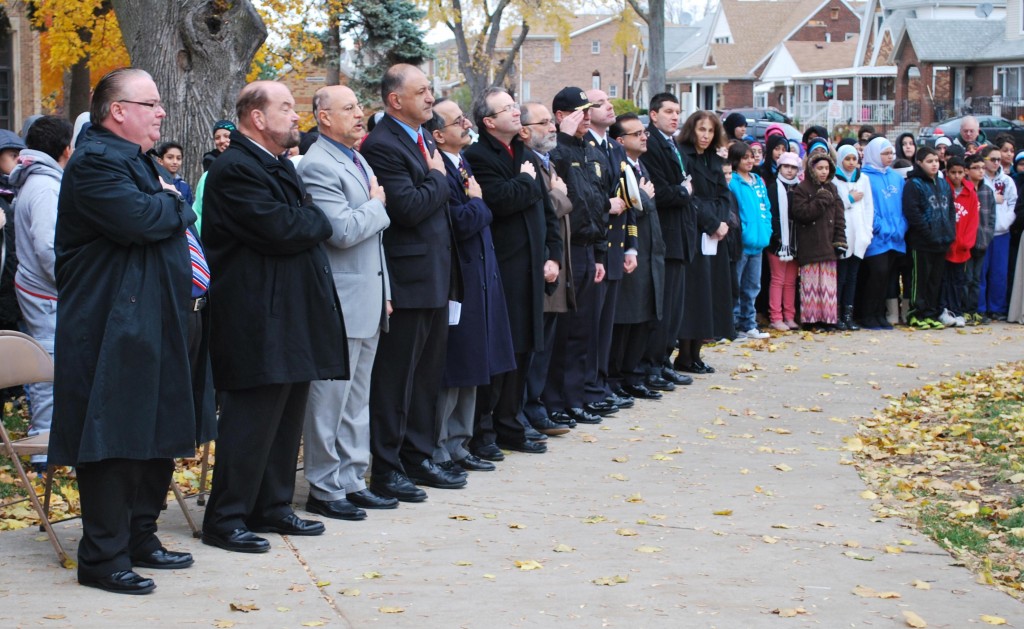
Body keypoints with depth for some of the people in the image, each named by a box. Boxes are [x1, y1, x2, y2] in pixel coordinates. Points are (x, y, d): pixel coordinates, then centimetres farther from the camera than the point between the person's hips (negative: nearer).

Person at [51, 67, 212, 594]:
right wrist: (172, 204, -7)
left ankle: (140, 537, 25)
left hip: (154, 327, 10)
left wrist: (169, 204, -2)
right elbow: (138, 219, -26)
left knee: (158, 436, 14)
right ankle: (103, 558, -1)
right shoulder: (95, 162, -14)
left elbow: (182, 216, 18)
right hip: (113, 330, -10)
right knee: (114, 442, -7)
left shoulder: (142, 162, 20)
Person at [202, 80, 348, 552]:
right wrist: (317, 221, -5)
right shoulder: (234, 169, -14)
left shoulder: (279, 166, 19)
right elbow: (278, 230, -22)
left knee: (286, 418, 14)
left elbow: (307, 227, 19)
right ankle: (224, 520, 1)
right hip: (258, 322, -10)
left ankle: (273, 508, 24)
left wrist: (306, 221, -3)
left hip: (291, 317, 10)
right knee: (251, 420, -7)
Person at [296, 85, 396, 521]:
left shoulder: (359, 162, 17)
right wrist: (377, 204, -8)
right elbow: (343, 230, -25)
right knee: (330, 399, -3)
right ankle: (324, 489, 5)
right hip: (339, 302, -9)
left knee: (357, 399, 14)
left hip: (368, 302, 9)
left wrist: (384, 293, 19)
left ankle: (352, 481, 22)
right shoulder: (318, 167, -14)